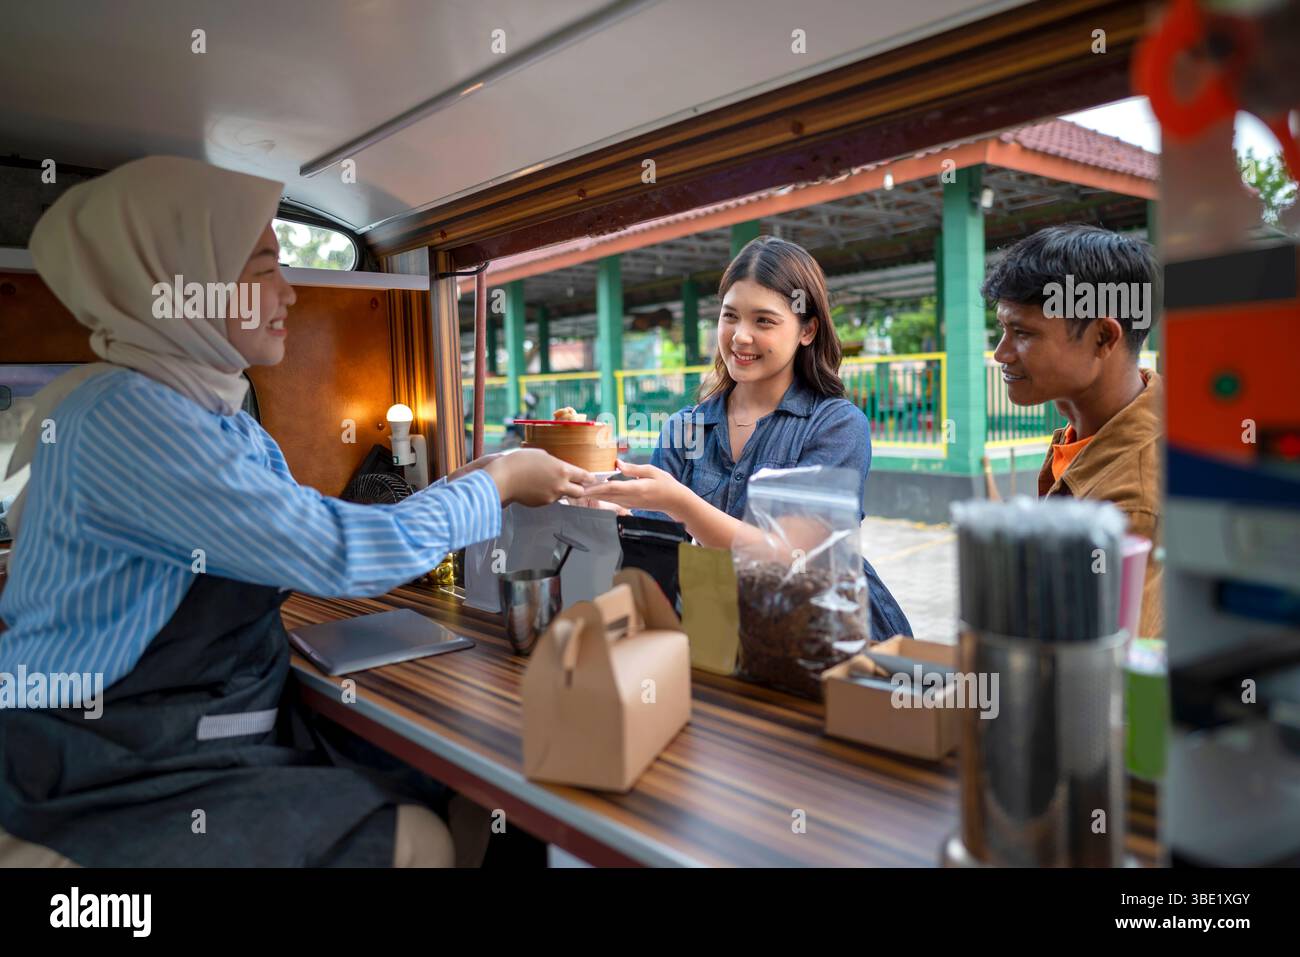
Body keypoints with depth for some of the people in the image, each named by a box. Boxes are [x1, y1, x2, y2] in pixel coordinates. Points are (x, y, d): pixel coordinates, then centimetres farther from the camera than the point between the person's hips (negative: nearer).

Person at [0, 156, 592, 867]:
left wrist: (475, 487, 4)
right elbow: (340, 555, -25)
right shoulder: (124, 419, -22)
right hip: (113, 785, -8)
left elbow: (309, 541, 10)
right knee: (413, 840, -11)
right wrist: (496, 484, -11)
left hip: (222, 741, 8)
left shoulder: (220, 417, 7)